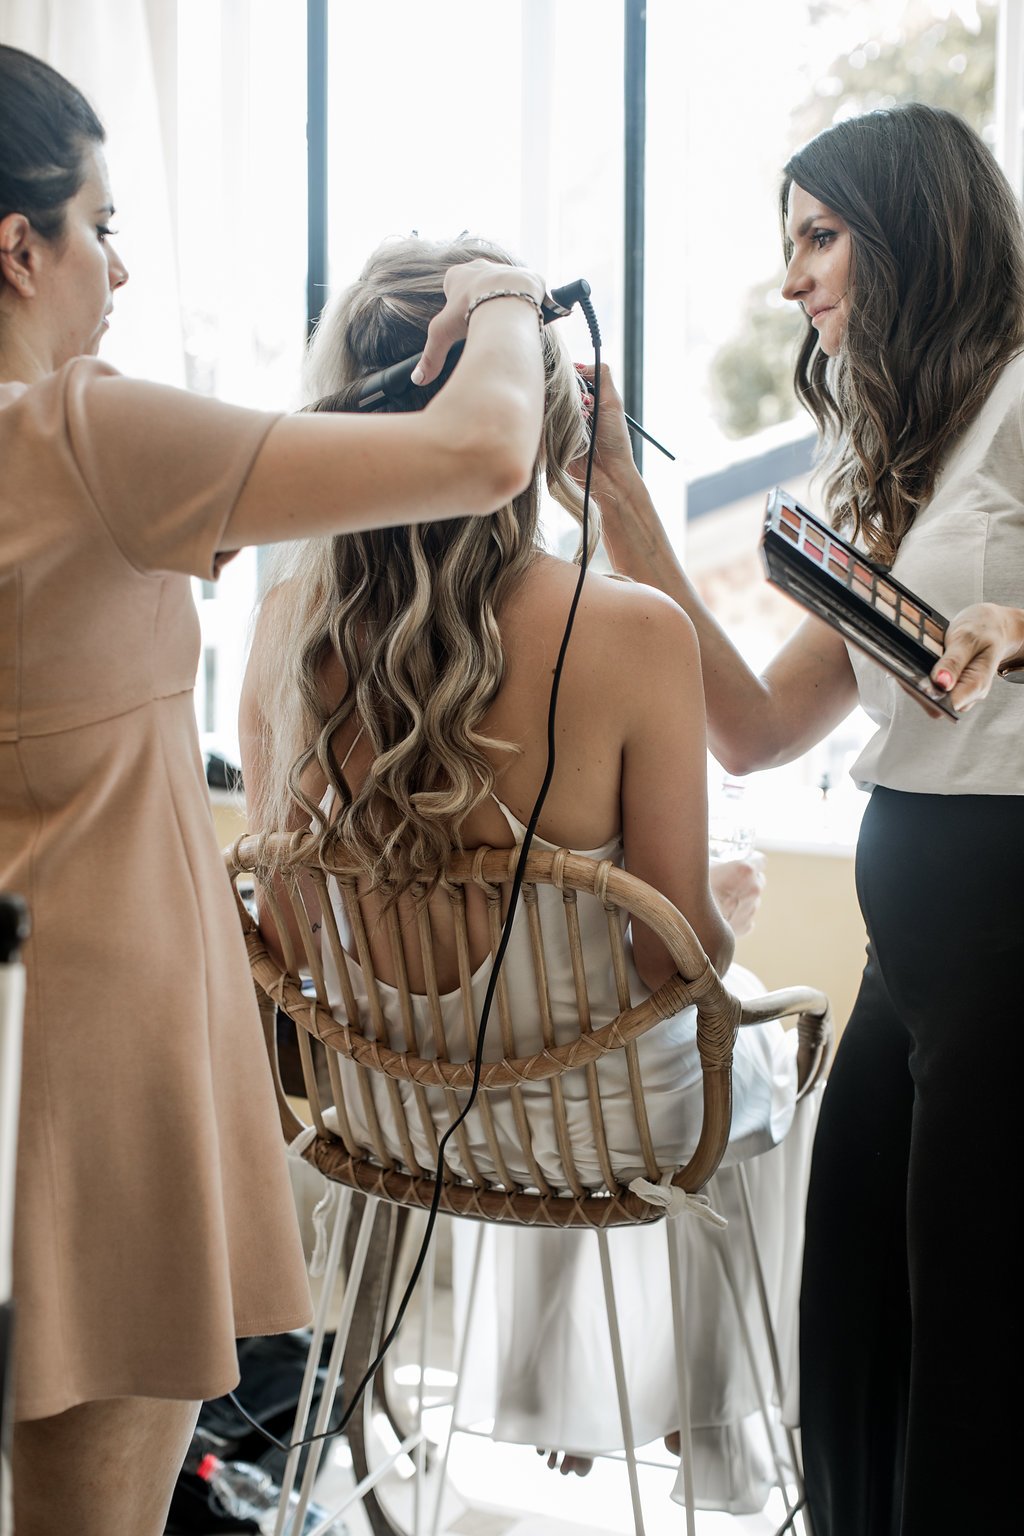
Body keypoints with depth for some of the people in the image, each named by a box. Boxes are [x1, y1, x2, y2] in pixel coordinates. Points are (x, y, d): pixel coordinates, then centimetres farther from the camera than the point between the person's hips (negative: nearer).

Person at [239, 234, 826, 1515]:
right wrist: (729, 898, 3)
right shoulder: (631, 636, -27)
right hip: (597, 1130, -4)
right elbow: (682, 955, -20)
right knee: (776, 1054, 31)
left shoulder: (289, 619, -14)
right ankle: (703, 1409, 47)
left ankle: (571, 1400, 49)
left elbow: (283, 867, 1)